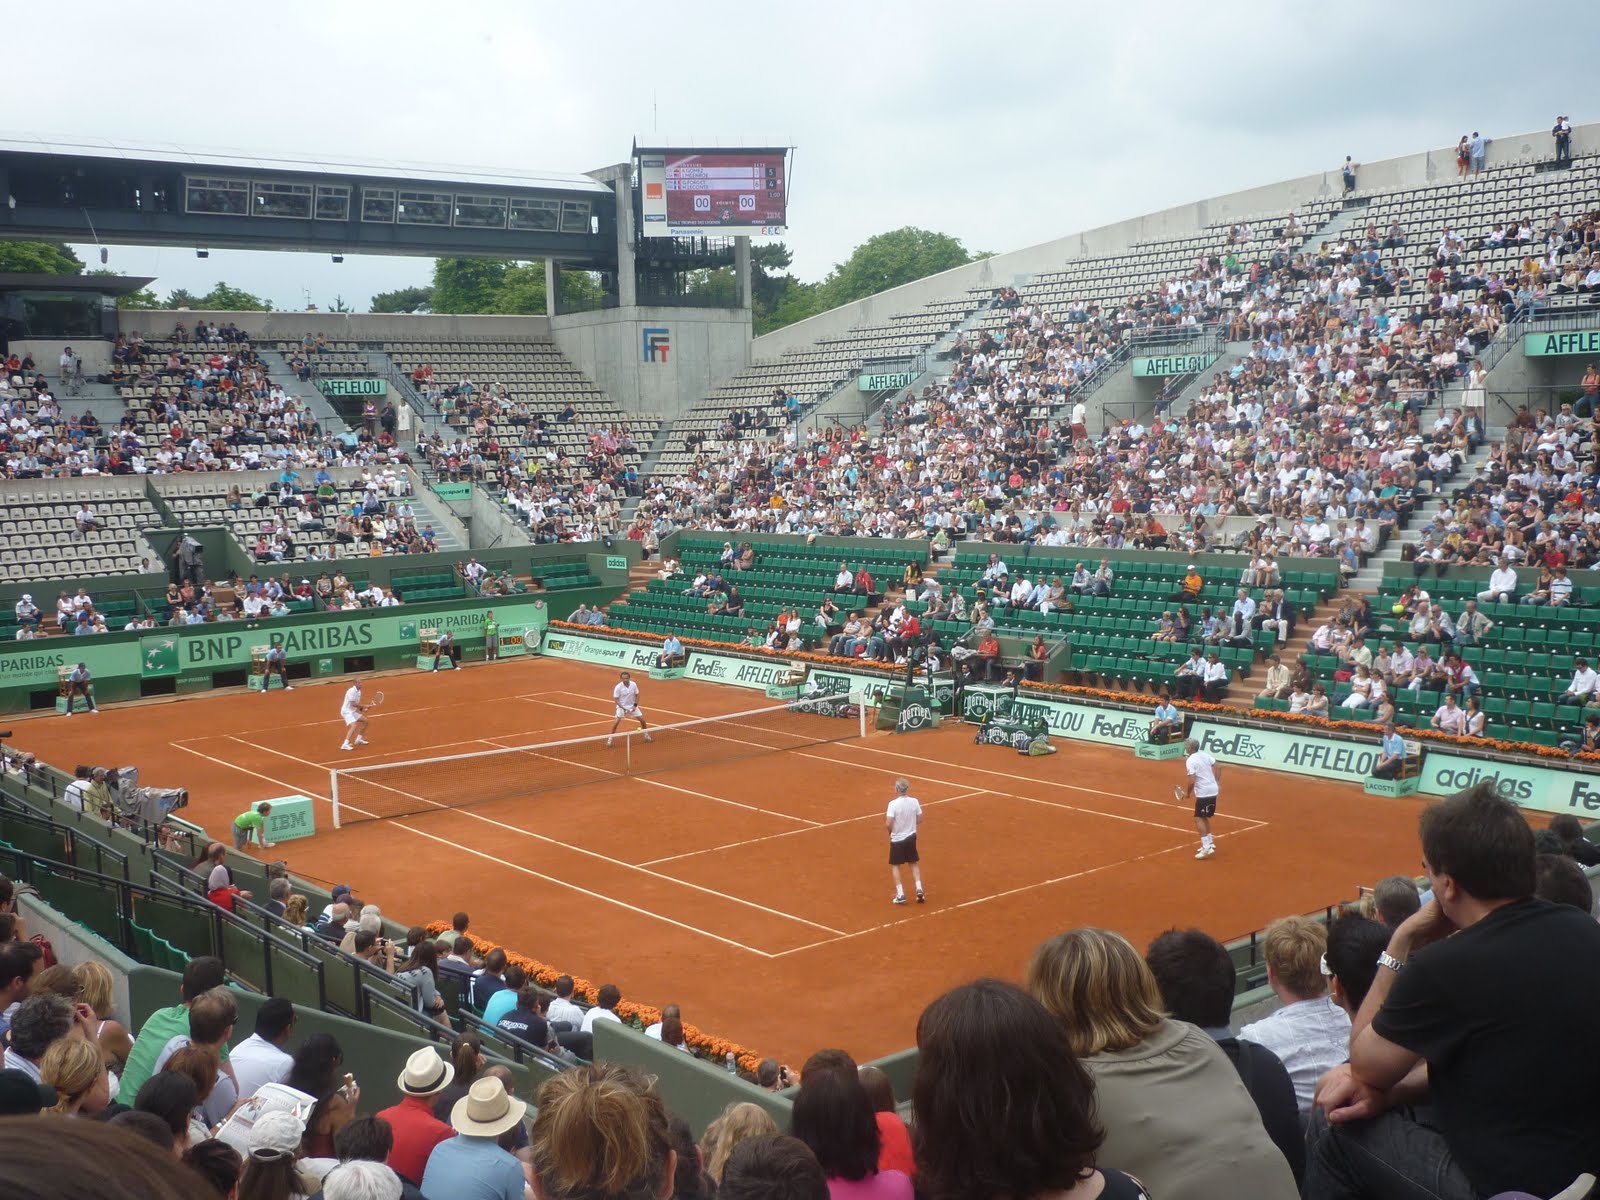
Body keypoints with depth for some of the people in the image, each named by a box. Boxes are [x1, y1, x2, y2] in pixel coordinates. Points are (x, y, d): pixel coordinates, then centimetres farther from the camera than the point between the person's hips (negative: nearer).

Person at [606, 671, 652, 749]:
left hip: (632, 706, 3)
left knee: (642, 720, 2)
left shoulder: (634, 685, -12)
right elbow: (616, 699, -17)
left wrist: (635, 705, -11)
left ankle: (646, 735, 24)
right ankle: (610, 738, -5)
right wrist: (624, 708, -25)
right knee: (617, 721, -17)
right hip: (621, 706, -3)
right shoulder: (618, 687, -21)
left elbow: (637, 695, 1)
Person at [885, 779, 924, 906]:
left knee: (895, 865, 11)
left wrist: (890, 829, 0)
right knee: (914, 863, 20)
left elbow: (888, 824, -22)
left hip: (897, 839, -4)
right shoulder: (914, 801, -7)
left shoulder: (893, 804, -20)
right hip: (911, 837, 4)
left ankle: (900, 894, 4)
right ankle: (919, 889, 8)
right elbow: (919, 820, 2)